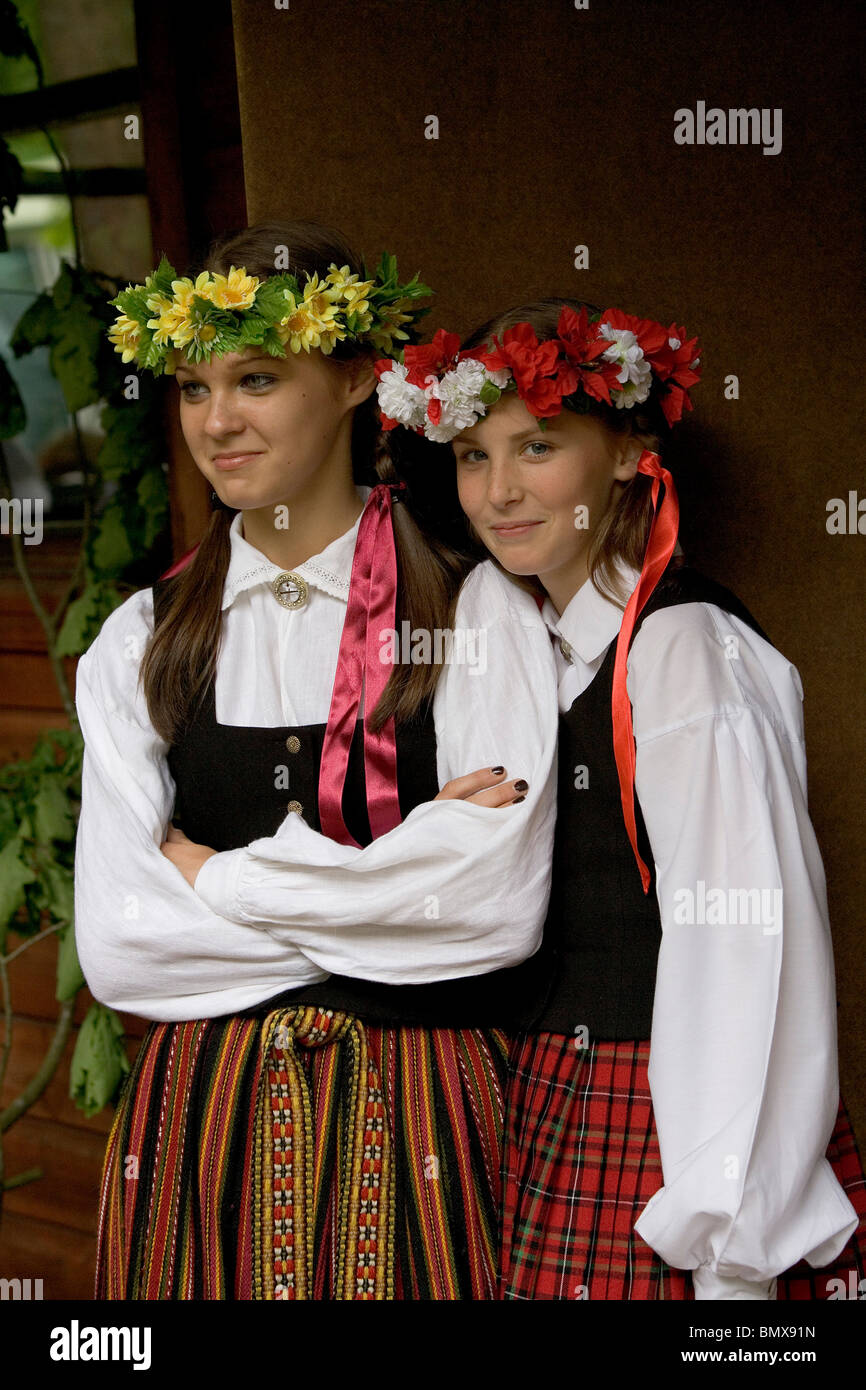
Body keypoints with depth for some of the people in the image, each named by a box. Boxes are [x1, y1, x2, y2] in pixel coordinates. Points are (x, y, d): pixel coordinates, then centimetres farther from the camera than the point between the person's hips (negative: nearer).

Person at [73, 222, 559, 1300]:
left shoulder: (476, 616, -5)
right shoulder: (139, 645, 3)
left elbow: (503, 907, -16)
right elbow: (115, 945, -5)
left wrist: (216, 876, -9)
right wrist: (393, 896, -11)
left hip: (409, 1128, -2)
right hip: (198, 1120, 2)